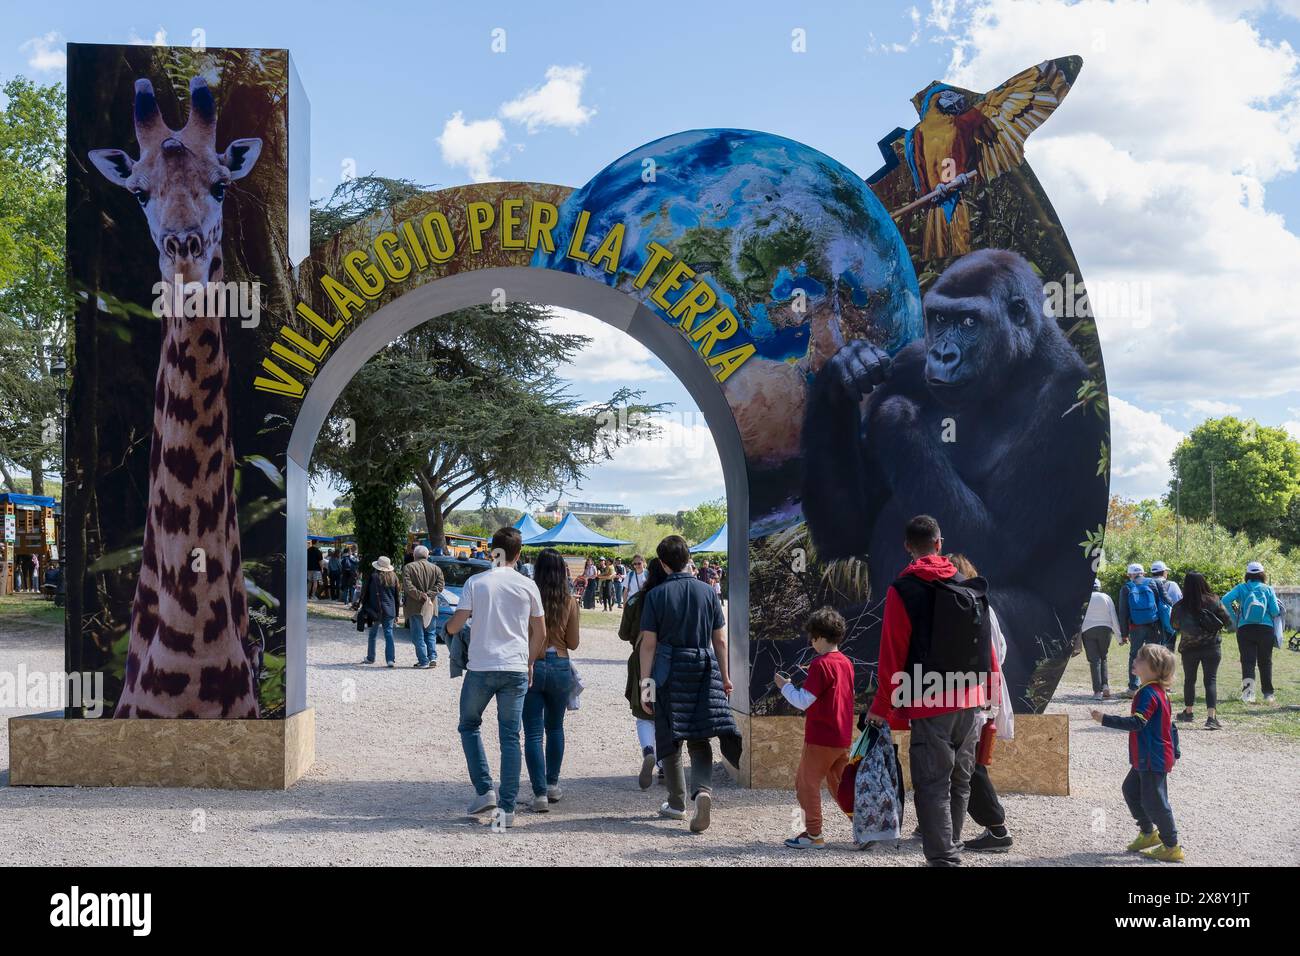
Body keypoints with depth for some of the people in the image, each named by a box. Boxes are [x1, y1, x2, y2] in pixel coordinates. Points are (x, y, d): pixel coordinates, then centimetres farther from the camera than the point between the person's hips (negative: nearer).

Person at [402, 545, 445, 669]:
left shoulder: (408, 568, -2)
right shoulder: (436, 568, 9)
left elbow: (407, 586, -14)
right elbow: (440, 585, -1)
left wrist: (420, 595, -12)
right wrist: (429, 595, -7)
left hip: (415, 607, -3)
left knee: (418, 636, 1)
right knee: (431, 633, 16)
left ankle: (423, 661, -5)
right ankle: (433, 657, 4)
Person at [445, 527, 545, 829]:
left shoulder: (475, 582, -2)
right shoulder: (527, 586, 3)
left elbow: (453, 626, -5)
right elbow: (540, 634, 8)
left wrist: (448, 624, 18)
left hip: (480, 668, -1)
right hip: (515, 669, 1)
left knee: (469, 725, 18)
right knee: (510, 736, 4)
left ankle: (484, 791, 8)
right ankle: (507, 808, 2)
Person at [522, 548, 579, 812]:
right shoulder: (570, 602, -3)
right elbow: (573, 643, 2)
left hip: (530, 667, -2)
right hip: (560, 667, 3)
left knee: (533, 733, 1)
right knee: (555, 727, 22)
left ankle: (540, 793, -6)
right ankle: (552, 784, 26)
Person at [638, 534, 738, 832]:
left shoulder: (656, 595, -4)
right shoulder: (707, 592, 3)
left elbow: (648, 643, -6)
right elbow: (720, 640, 5)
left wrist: (646, 681, -3)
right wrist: (724, 677, 13)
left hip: (669, 670, -2)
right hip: (704, 669, 2)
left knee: (670, 739, 11)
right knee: (699, 740, 6)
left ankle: (677, 803, 21)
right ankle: (703, 789, -19)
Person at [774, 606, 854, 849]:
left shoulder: (820, 664, -17)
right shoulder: (846, 663, 9)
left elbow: (803, 701, -18)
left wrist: (785, 686, -3)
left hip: (821, 738, -8)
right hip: (843, 738, 8)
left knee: (807, 782, 3)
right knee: (839, 784, 17)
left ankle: (813, 835, 6)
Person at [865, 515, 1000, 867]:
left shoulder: (902, 590, -8)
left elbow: (892, 653, -9)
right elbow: (986, 643, 9)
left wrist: (881, 706, -2)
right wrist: (991, 689, 18)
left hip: (929, 703, -5)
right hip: (970, 699, 6)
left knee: (932, 784, -3)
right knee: (960, 781, 17)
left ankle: (943, 858, -10)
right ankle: (951, 849, 27)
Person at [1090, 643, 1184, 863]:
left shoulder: (1148, 693, -22)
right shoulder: (1158, 691, 11)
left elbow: (1137, 722, -30)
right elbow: (1169, 726, 19)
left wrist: (1105, 719, -29)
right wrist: (1174, 753, 26)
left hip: (1153, 760, -11)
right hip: (1145, 759, 11)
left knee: (1154, 801, -3)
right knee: (1131, 790, 20)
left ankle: (1171, 847, 6)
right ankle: (1148, 833, 31)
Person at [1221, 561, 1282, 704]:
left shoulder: (1241, 588, 4)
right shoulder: (1268, 589, 4)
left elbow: (1225, 600, -10)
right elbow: (1275, 611, -3)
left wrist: (1234, 618, 2)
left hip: (1244, 629, 0)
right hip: (1265, 628, 0)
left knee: (1248, 662, -1)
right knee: (1265, 662, 12)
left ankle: (1248, 692, -18)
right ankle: (1268, 694, 19)